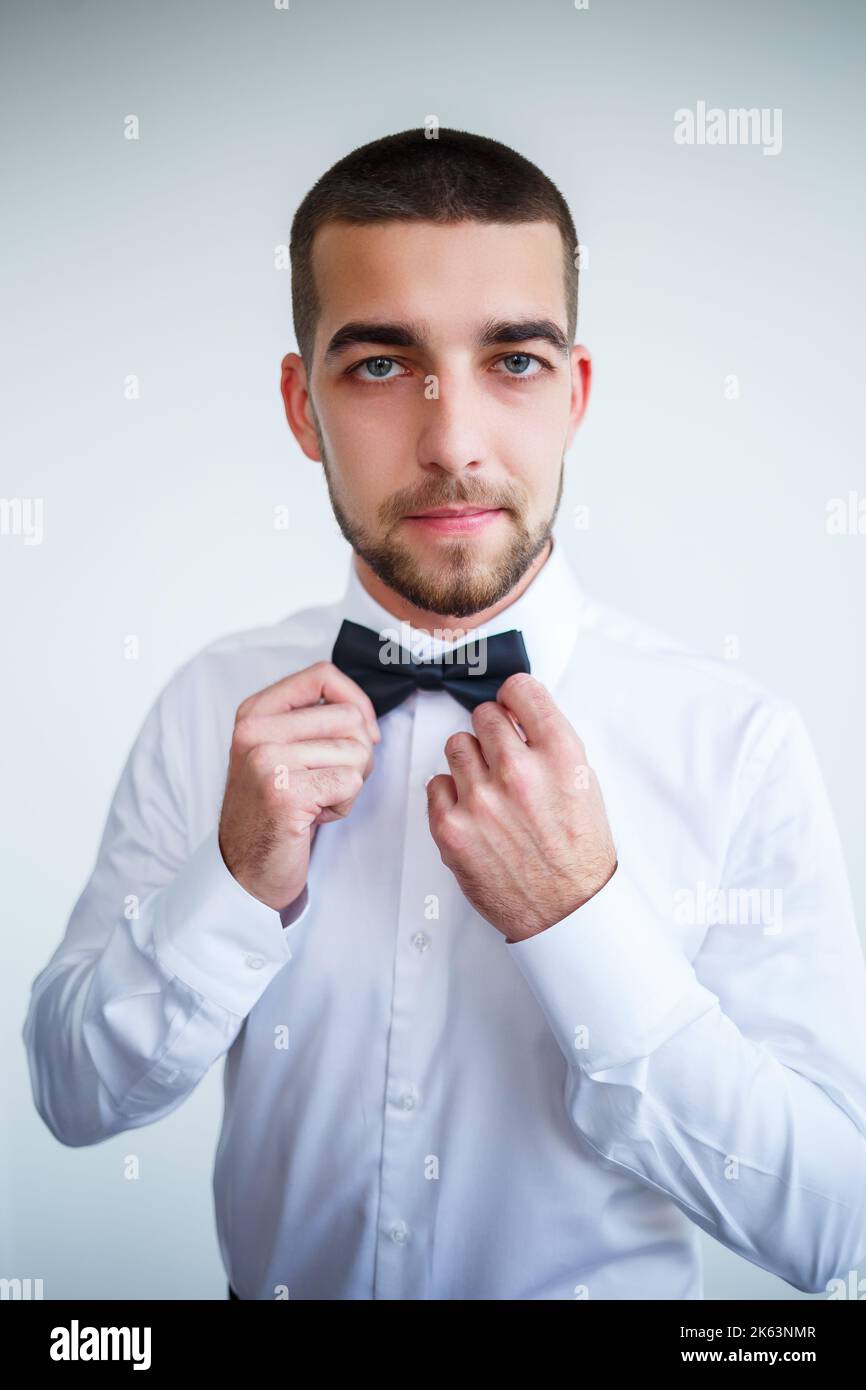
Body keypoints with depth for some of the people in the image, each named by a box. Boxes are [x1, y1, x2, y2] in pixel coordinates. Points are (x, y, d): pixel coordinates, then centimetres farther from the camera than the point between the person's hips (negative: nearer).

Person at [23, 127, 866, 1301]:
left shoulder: (741, 743, -21)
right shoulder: (215, 706, -13)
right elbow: (76, 1097, -8)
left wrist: (579, 922, -30)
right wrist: (237, 889, -25)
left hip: (606, 1280, -1)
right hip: (272, 1278, 2)